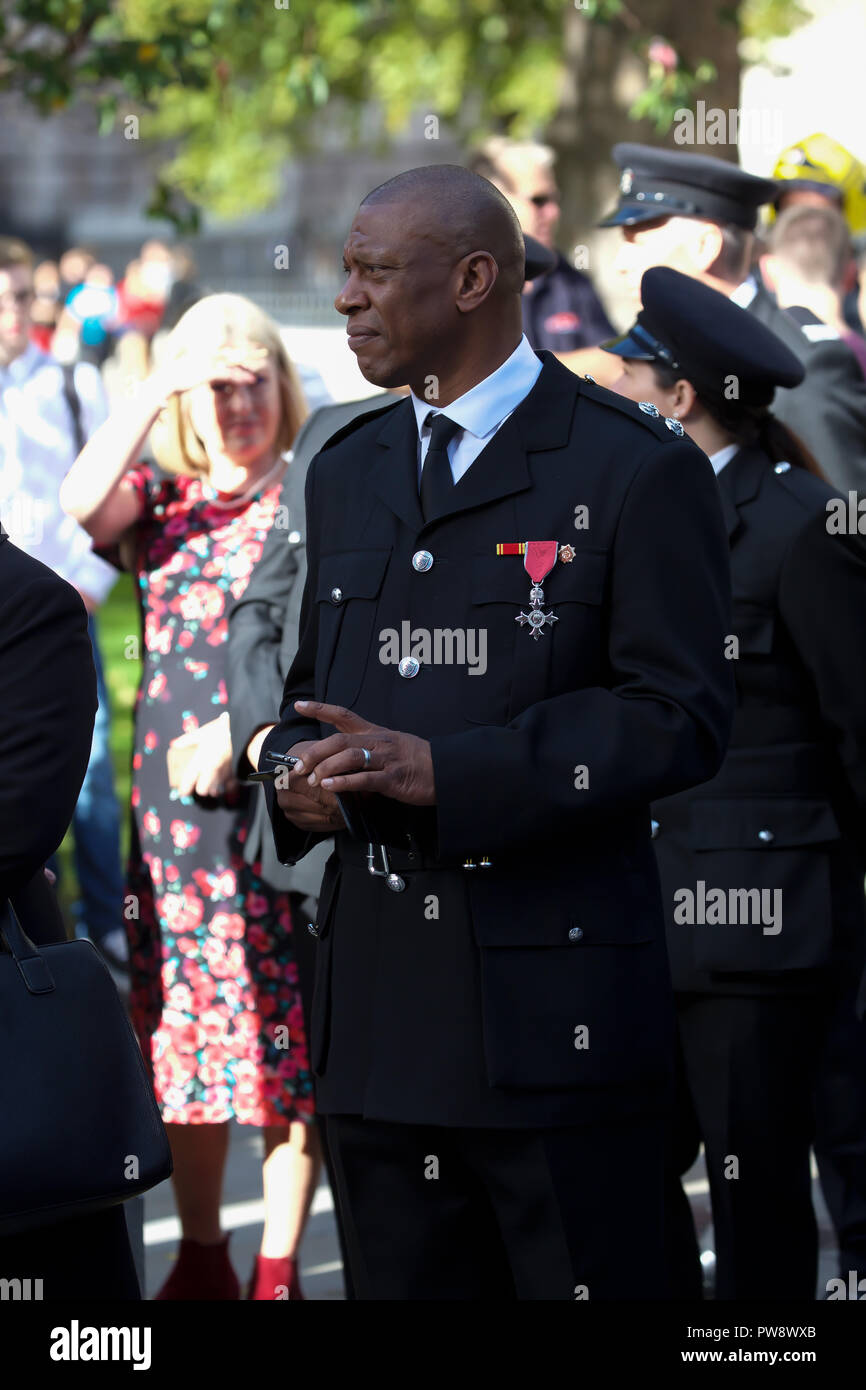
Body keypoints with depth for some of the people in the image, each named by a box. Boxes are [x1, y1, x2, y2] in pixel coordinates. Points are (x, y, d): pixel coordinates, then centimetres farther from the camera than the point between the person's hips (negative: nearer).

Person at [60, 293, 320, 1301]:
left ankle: (277, 1272, 4)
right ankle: (201, 1258, 18)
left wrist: (241, 734, -16)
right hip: (172, 803, 4)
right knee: (184, 1031, 8)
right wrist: (160, 386, -13)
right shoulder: (161, 499, 11)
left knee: (289, 1040, -3)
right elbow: (82, 502, -11)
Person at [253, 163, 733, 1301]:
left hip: (556, 998, -6)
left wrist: (444, 772, -19)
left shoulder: (636, 473, -5)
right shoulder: (348, 472, 17)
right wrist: (296, 773, -1)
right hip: (379, 1000, 6)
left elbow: (680, 718, -11)